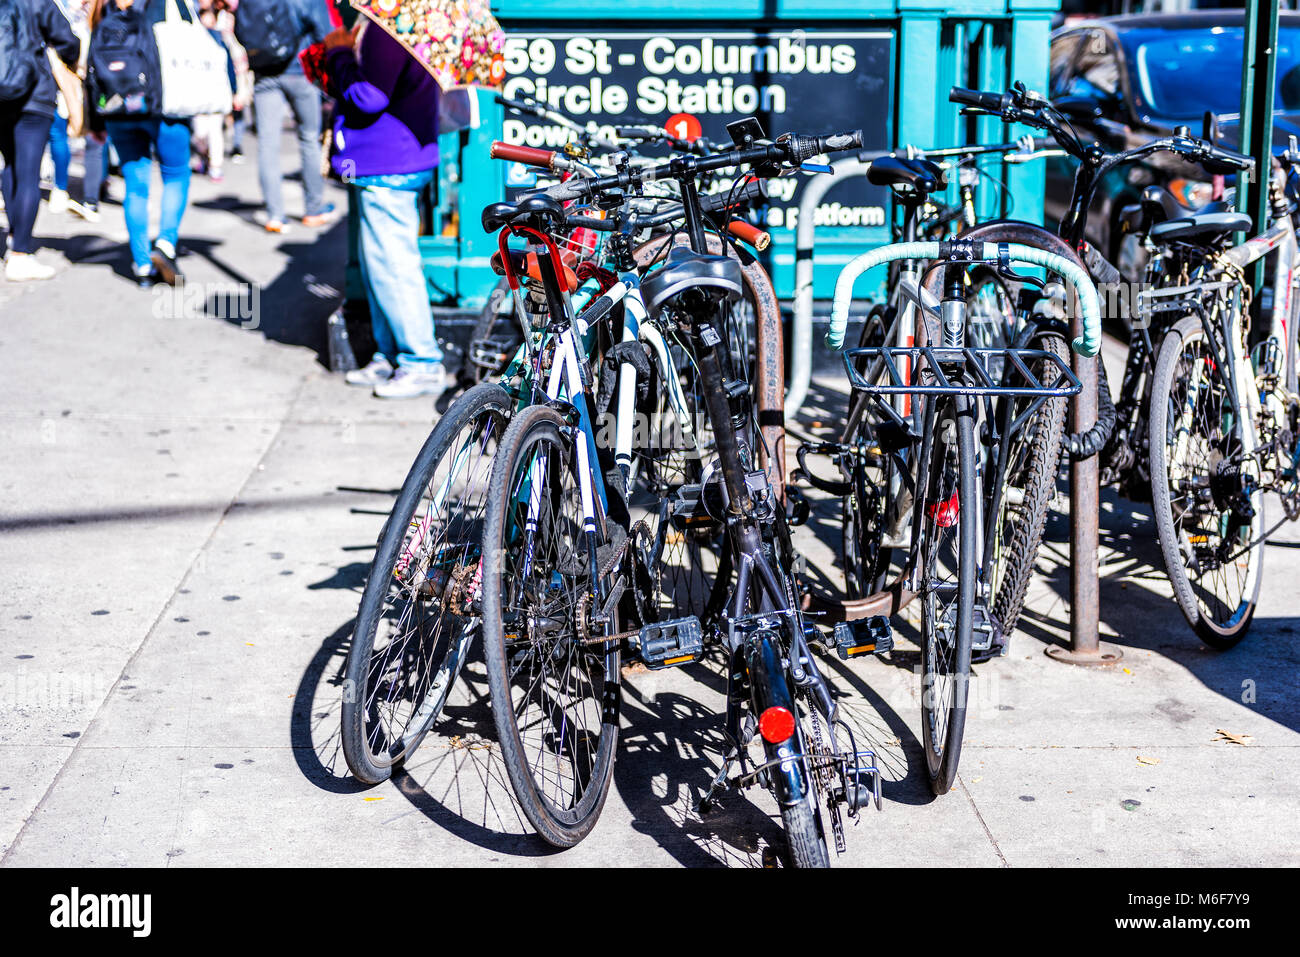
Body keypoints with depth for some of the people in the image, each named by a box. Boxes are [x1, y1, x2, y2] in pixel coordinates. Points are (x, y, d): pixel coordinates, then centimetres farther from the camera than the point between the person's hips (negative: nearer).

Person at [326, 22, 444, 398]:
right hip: (381, 166, 11)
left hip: (388, 172, -11)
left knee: (391, 264, -6)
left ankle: (422, 364, 1)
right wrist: (344, 53, 7)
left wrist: (339, 54, -12)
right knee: (377, 264, 17)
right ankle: (391, 357, 26)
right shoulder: (377, 27, 13)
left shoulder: (384, 35, -20)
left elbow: (369, 97, -25)